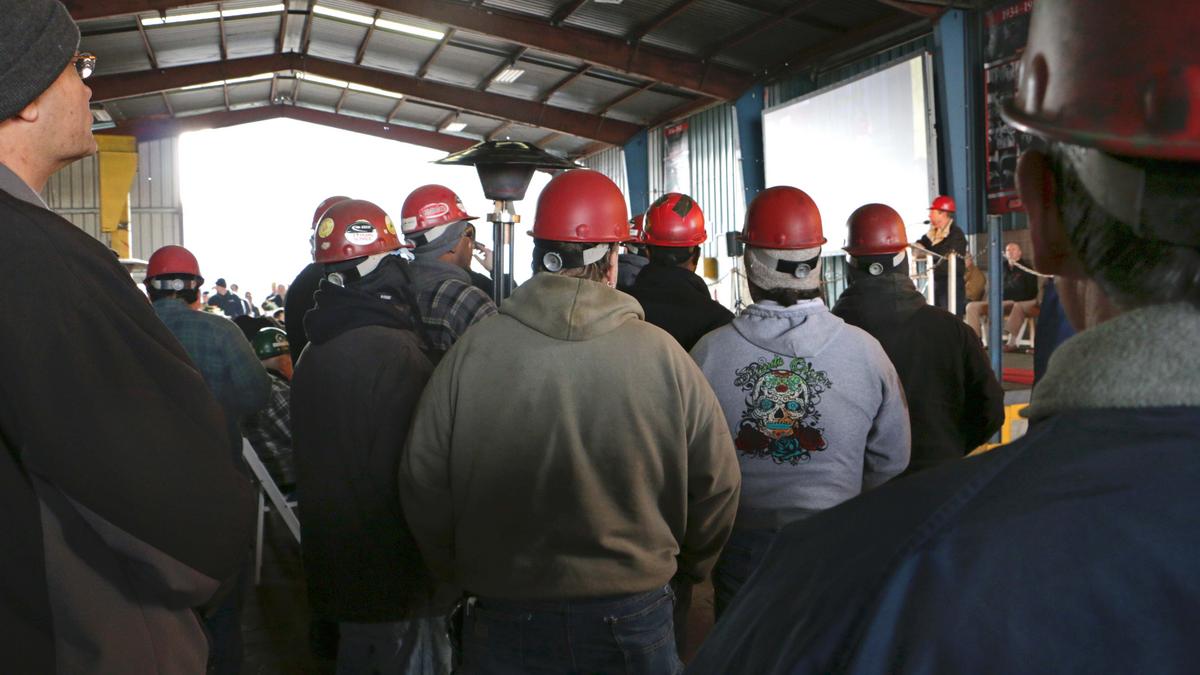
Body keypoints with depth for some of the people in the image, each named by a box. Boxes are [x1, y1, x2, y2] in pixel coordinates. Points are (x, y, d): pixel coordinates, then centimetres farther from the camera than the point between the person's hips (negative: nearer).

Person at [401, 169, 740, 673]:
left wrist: (463, 574, 12)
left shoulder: (471, 352, -12)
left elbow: (423, 482, -5)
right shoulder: (663, 354, -13)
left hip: (504, 618, 0)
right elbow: (716, 485, -5)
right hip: (634, 616, 0)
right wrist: (683, 567, 14)